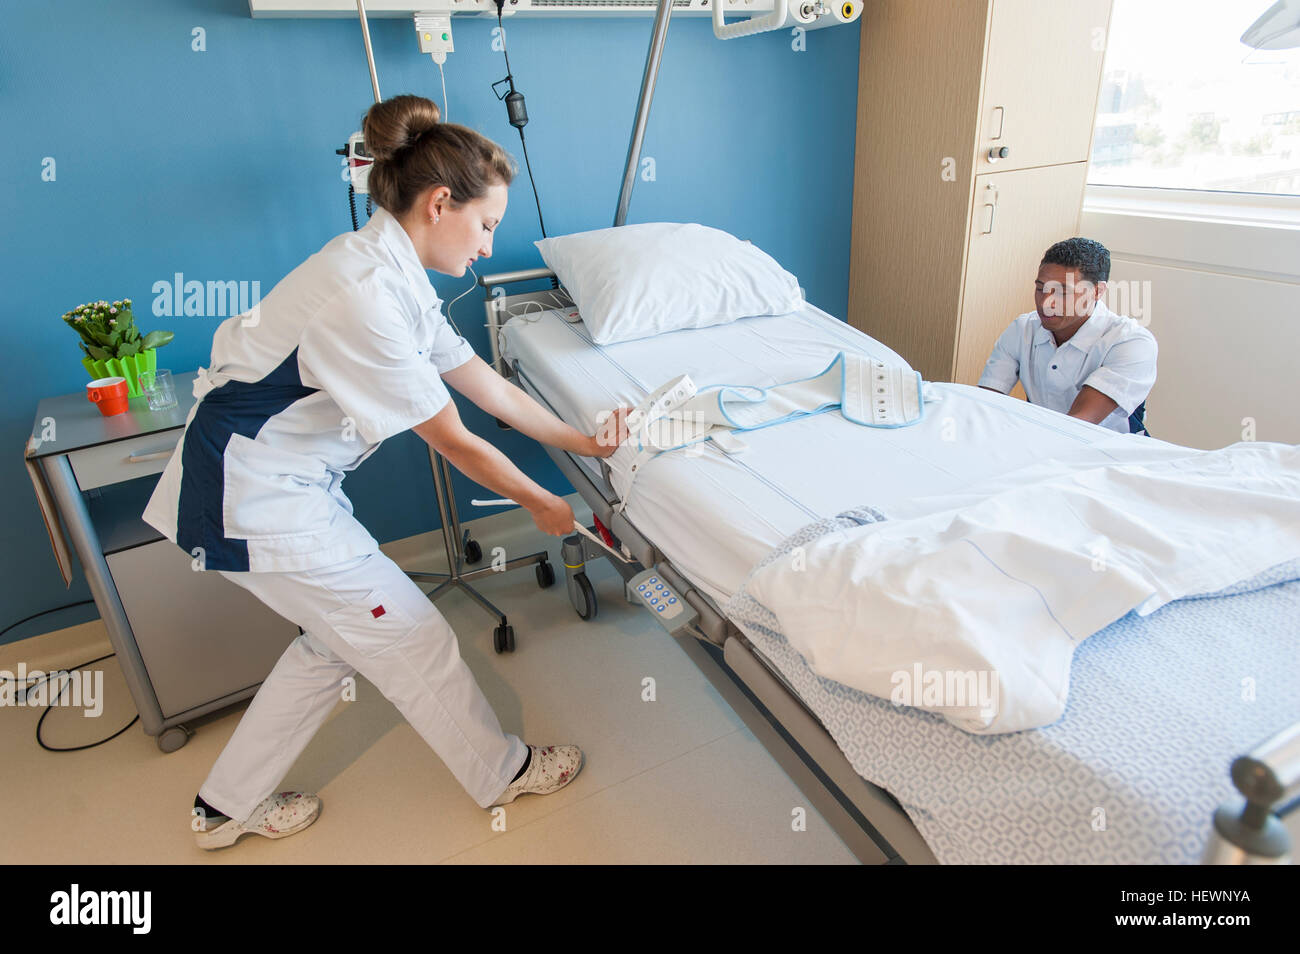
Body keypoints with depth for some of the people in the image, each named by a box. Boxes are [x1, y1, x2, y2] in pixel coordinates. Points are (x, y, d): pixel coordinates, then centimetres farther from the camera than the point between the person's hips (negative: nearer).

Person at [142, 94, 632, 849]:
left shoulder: (396, 276, 5)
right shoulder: (363, 294, -27)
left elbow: (487, 385, 8)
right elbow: (455, 442, -20)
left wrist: (582, 440, 9)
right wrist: (543, 505, -7)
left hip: (290, 482, 10)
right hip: (257, 499, -10)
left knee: (337, 636, 20)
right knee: (415, 639, 2)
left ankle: (229, 806, 37)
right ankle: (503, 772, 26)